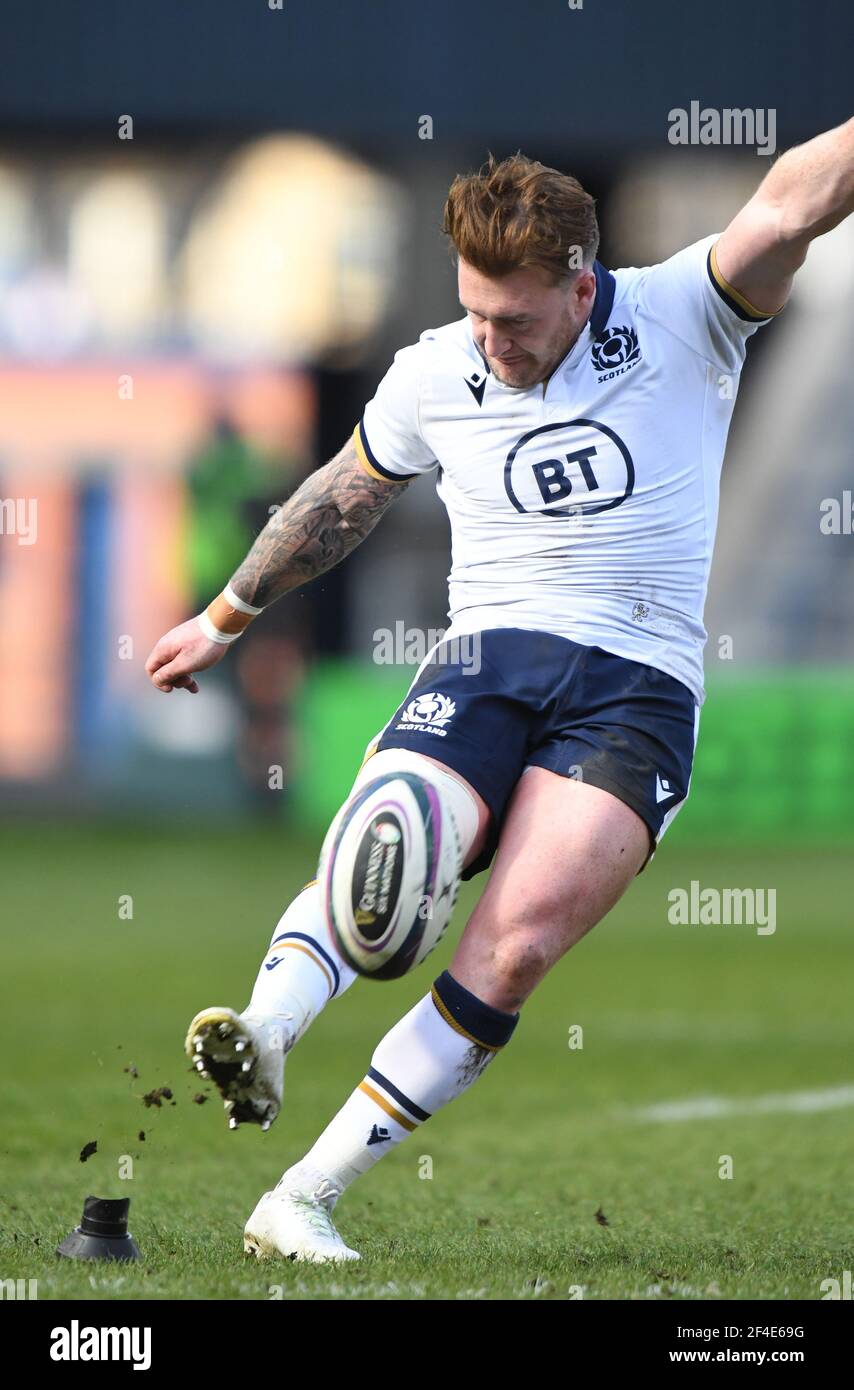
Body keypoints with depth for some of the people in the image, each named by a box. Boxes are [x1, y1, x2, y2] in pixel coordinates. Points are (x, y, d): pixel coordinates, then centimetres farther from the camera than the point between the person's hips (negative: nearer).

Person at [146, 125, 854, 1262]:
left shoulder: (681, 318, 2)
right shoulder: (432, 374, 10)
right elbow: (341, 501, 27)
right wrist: (225, 619, 37)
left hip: (638, 688, -3)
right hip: (487, 656, 3)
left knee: (518, 941, -23)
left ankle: (303, 1200, -23)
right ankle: (260, 1040, -55)